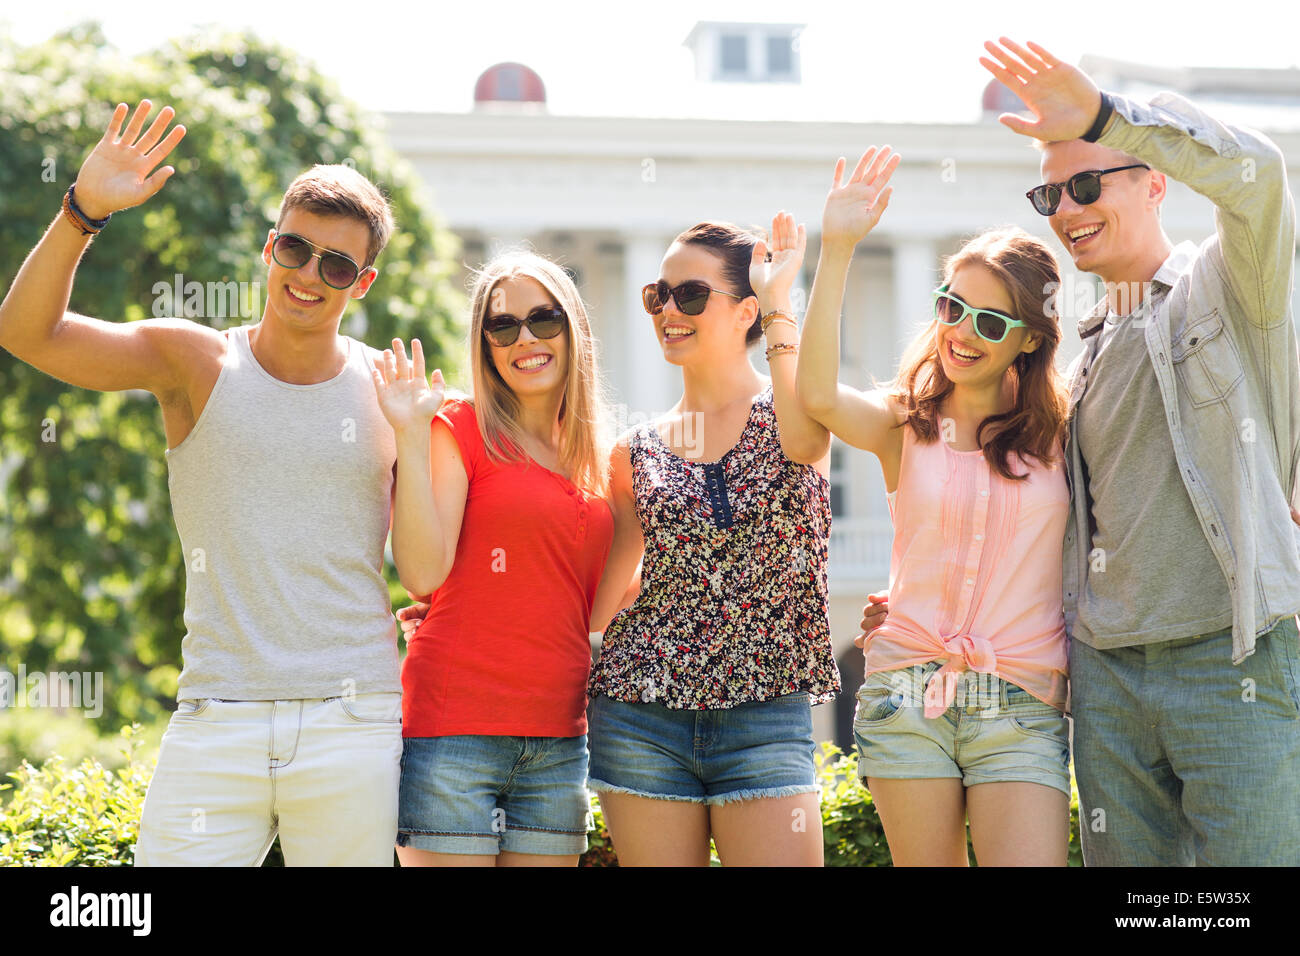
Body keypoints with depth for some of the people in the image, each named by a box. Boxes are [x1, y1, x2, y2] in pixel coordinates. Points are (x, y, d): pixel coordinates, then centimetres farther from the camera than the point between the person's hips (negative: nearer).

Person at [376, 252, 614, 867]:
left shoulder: (595, 459, 15)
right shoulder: (460, 427, 0)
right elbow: (423, 573, -13)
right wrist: (410, 436, -16)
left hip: (558, 740, 6)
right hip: (457, 729, -5)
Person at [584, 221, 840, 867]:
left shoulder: (788, 417, 2)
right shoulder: (637, 453, 10)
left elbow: (810, 419, -25)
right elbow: (601, 600, 14)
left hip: (767, 715, -2)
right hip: (642, 714, 3)